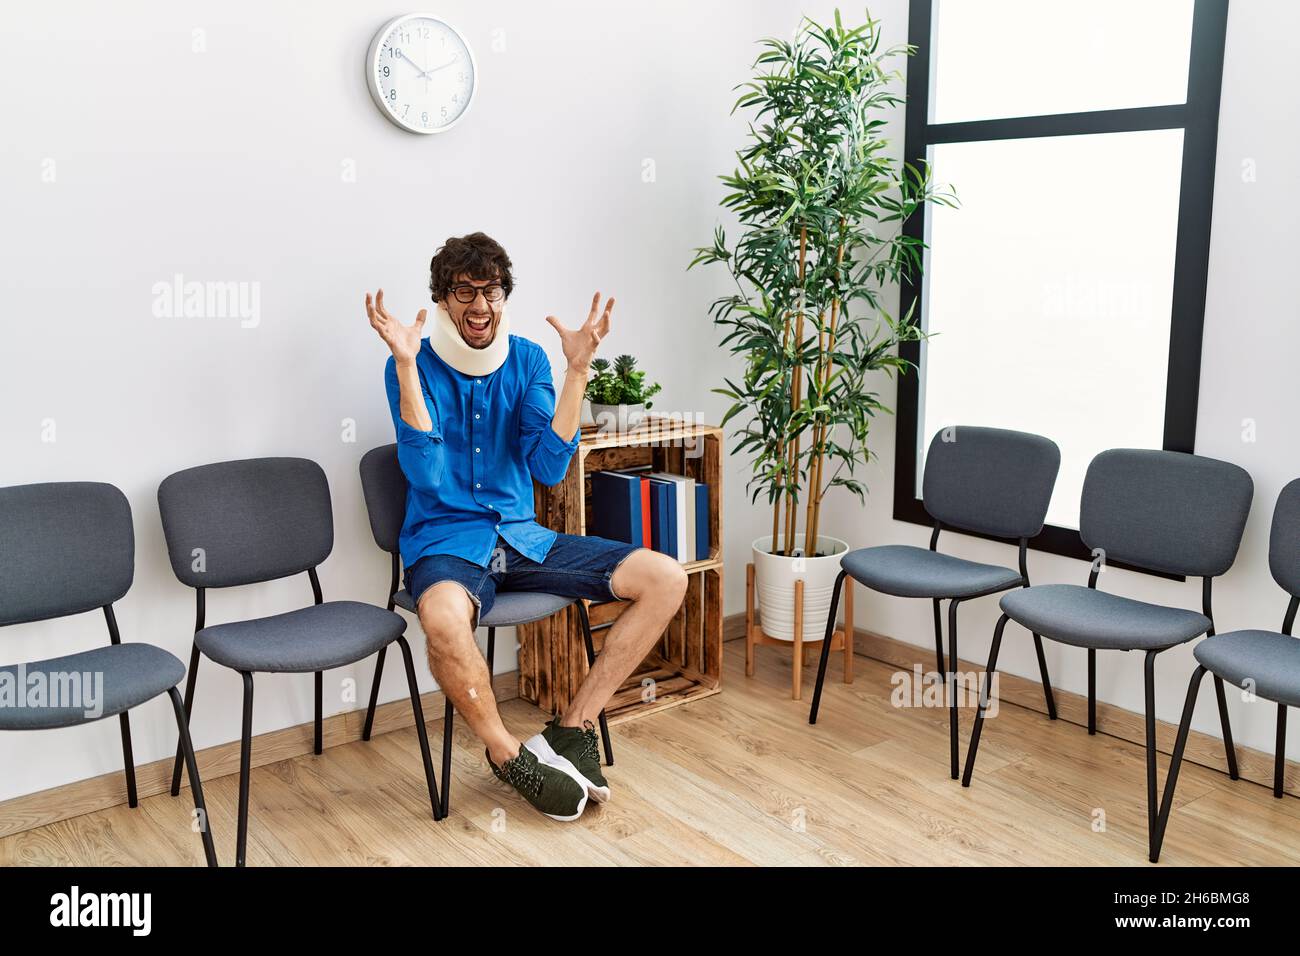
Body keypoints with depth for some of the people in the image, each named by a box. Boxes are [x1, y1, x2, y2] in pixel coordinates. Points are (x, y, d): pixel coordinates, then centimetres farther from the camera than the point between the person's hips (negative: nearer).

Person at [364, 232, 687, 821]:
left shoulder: (528, 359, 5)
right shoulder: (412, 366, -5)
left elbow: (549, 468, -7)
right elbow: (426, 474, -20)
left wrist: (577, 370, -16)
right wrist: (406, 363, -25)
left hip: (521, 538, 5)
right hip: (445, 540, -4)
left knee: (666, 578, -9)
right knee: (443, 615, -41)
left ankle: (571, 728, -4)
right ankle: (509, 755, -12)